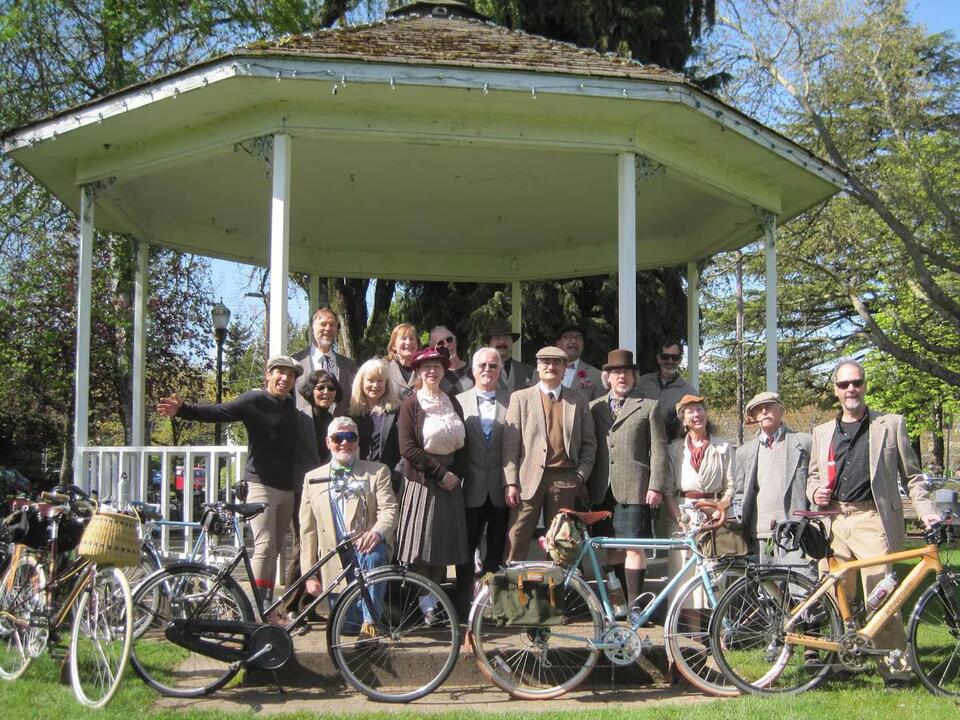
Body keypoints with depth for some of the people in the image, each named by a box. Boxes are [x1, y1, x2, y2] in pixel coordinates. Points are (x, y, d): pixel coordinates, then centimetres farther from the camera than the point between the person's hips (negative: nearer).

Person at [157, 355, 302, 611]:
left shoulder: (290, 406, 13)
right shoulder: (255, 400, -7)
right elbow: (218, 412, -19)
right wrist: (182, 410, -32)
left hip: (287, 488, 6)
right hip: (261, 484, -6)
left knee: (274, 550, 9)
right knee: (265, 547, -13)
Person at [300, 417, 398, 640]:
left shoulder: (377, 472, 9)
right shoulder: (313, 479, 14)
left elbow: (388, 510, -5)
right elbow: (307, 530, 11)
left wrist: (377, 532, -29)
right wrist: (310, 575, 3)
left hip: (366, 548, -2)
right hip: (334, 562, 2)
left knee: (374, 553, -38)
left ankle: (370, 622, -32)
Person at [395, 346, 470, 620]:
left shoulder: (452, 403, 12)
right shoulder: (411, 404, -3)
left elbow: (461, 443, 13)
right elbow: (408, 448, -11)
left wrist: (456, 474, -2)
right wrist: (440, 472, -13)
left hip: (450, 481, 5)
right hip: (421, 482, -4)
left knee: (444, 541, 5)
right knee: (422, 543, -4)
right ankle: (425, 603, 1)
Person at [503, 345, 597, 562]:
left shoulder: (578, 400, 12)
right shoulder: (520, 398, 8)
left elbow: (589, 443, 13)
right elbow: (510, 444, 3)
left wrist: (581, 475, 0)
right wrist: (511, 483, -5)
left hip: (565, 481, 2)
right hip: (529, 479, -1)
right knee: (516, 540, -6)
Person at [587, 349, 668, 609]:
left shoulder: (649, 407, 9)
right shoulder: (594, 407, 17)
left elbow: (658, 450, 3)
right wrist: (584, 486, 6)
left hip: (634, 490, -3)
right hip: (602, 490, 3)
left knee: (634, 548, -8)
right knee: (612, 549, 5)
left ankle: (635, 605, -5)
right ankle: (623, 599, 14)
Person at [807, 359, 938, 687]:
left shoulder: (891, 425, 9)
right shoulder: (823, 432, 19)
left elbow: (911, 475, 10)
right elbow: (813, 476, 27)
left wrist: (926, 510, -4)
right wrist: (815, 492, 4)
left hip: (873, 521, -4)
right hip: (833, 522, 4)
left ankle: (895, 666, -2)